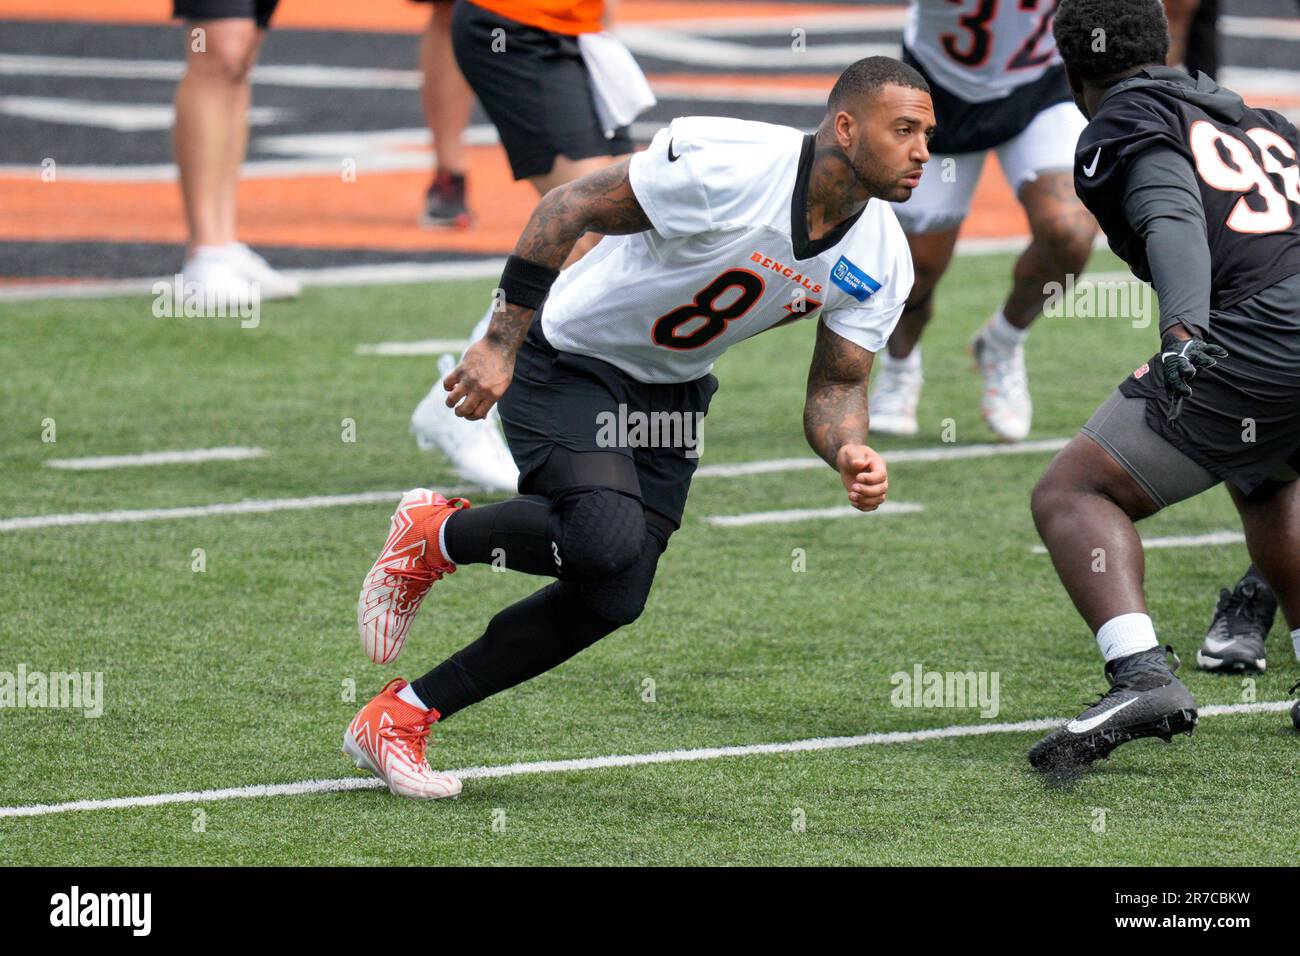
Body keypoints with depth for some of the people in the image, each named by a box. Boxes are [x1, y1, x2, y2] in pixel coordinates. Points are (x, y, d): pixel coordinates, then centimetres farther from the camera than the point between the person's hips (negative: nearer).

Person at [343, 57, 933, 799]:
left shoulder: (880, 263, -9)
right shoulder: (730, 168, -30)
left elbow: (838, 384, -1)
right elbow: (571, 207, -23)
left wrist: (851, 453, -25)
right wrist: (501, 345, -22)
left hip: (671, 393, 7)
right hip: (570, 357, -7)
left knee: (613, 598, -3)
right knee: (607, 539, -29)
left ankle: (399, 717, 10)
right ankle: (436, 536, 1)